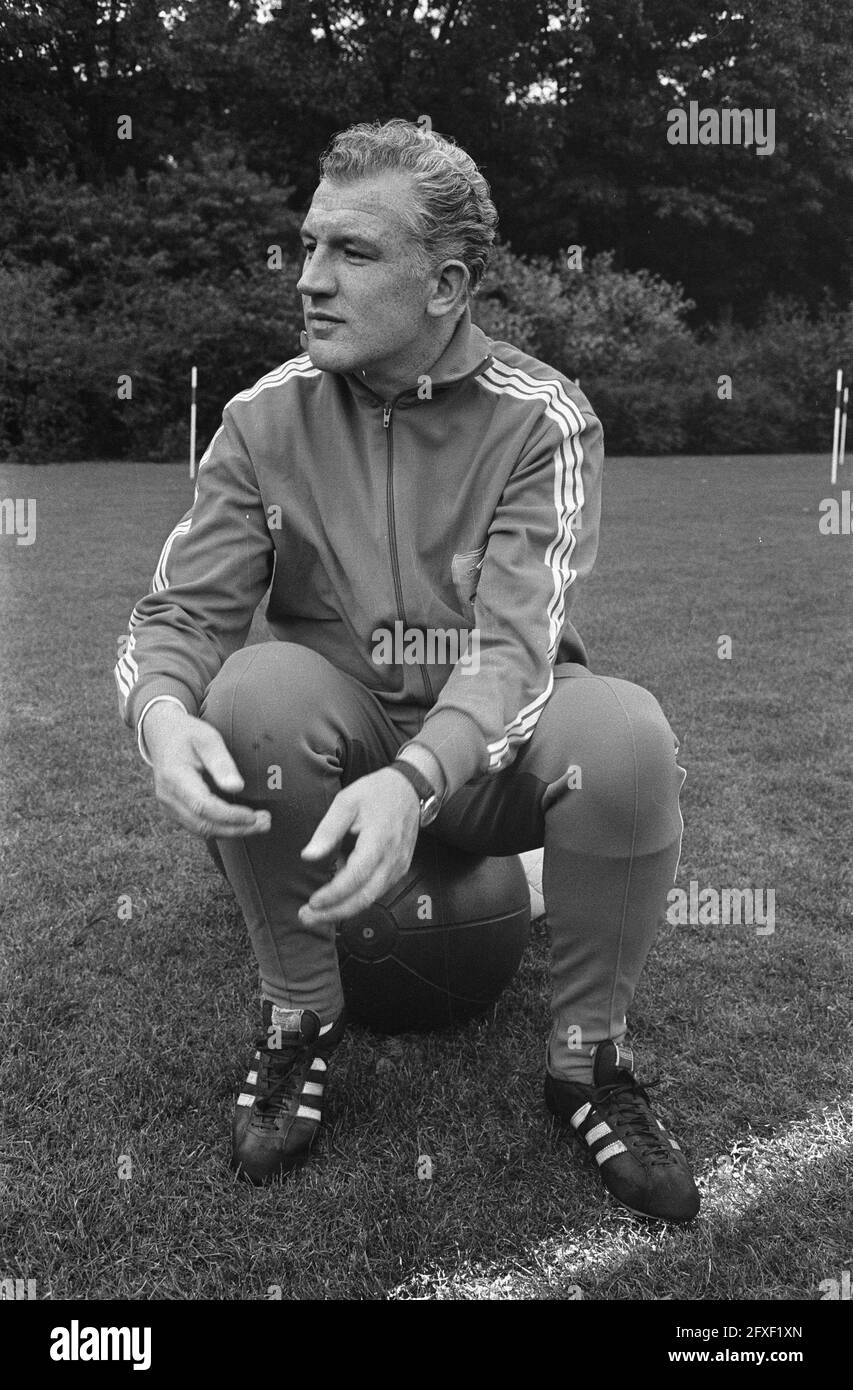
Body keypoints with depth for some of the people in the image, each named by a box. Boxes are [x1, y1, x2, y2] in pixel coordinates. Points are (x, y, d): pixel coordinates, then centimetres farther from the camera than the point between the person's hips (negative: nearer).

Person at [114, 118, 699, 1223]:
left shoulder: (541, 419, -10)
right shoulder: (267, 418, -3)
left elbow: (514, 646, -22)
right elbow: (181, 609, -8)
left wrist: (414, 781, -42)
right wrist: (163, 715, -33)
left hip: (489, 756, -1)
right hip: (336, 737, 1)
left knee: (627, 736, -30)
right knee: (257, 689, -30)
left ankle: (589, 1058, -6)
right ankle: (298, 1016, -7)